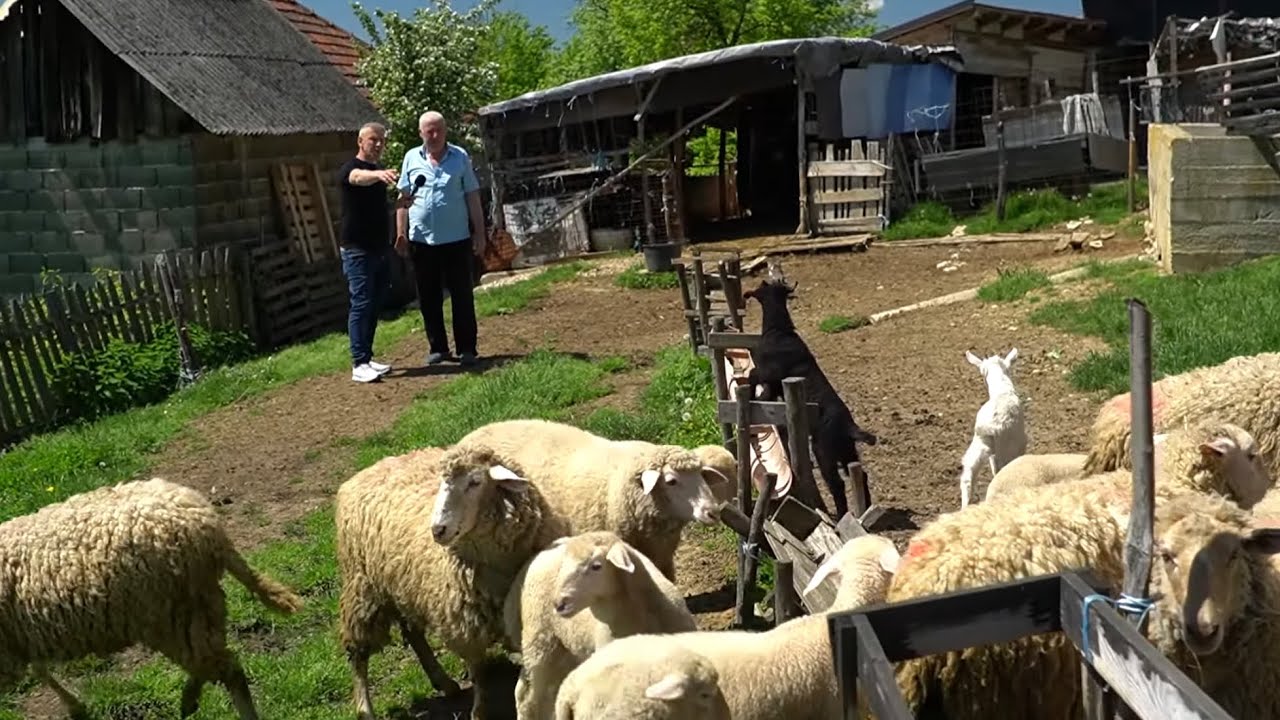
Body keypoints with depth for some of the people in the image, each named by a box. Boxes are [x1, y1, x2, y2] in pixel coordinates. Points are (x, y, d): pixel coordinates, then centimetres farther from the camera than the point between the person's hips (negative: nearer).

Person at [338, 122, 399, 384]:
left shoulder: (377, 171, 15)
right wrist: (378, 174, -59)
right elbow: (359, 177, -37)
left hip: (378, 249, 8)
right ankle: (358, 364, -10)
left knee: (374, 306, 10)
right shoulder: (350, 169, -11)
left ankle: (367, 358, 17)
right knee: (361, 304, -11)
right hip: (357, 250, -8)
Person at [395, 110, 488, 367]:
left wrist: (480, 233, 1)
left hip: (457, 239, -2)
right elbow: (404, 198, 7)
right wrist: (401, 233, 1)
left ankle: (467, 349, 10)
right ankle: (437, 347, 17)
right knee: (429, 298, 7)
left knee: (462, 296, 3)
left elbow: (473, 198, 3)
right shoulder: (411, 158, 5)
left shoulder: (460, 157, 1)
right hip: (422, 240, 2)